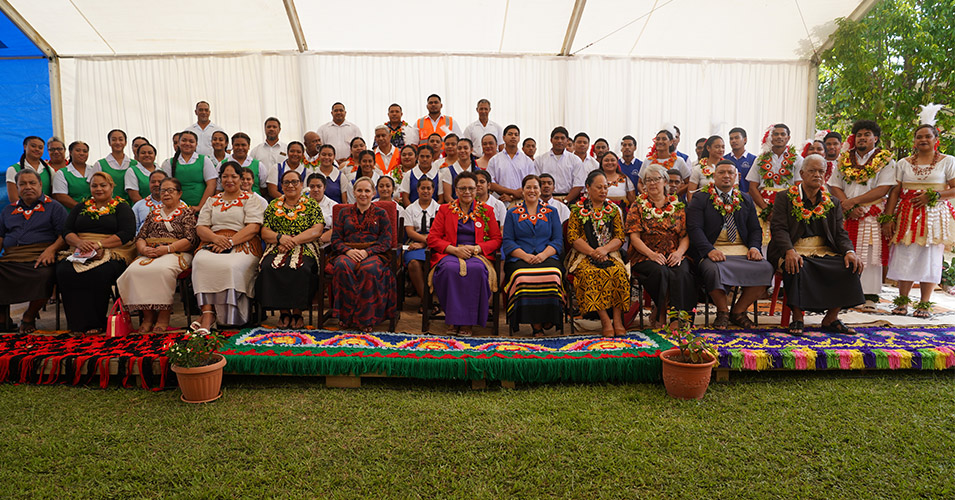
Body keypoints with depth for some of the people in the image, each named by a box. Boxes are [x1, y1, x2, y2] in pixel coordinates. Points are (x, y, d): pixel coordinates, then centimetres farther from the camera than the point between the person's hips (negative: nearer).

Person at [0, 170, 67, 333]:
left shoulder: (54, 207, 14)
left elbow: (65, 234, 3)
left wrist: (51, 249, -14)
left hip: (39, 258, -3)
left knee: (45, 275, -38)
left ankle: (29, 316, -12)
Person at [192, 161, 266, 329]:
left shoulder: (250, 199, 12)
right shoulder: (212, 201, 25)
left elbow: (254, 227, -3)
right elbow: (200, 227, 15)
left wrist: (230, 241, -15)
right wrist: (216, 238, -9)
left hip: (242, 245, -3)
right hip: (213, 244, 4)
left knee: (230, 266, -37)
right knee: (200, 261, -31)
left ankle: (228, 317, -26)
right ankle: (208, 312, -33)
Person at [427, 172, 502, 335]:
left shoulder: (486, 211, 17)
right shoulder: (445, 210, 16)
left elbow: (497, 239, 10)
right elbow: (432, 238, 7)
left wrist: (476, 248, -9)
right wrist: (455, 249, -10)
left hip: (478, 254, 0)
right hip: (449, 254, 0)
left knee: (476, 269, -37)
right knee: (450, 269, -37)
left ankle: (468, 321, -27)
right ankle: (454, 319, -25)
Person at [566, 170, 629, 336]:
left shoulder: (613, 209, 15)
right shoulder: (577, 209, 8)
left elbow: (620, 237, 7)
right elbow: (573, 237, -2)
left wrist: (604, 249, -13)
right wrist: (593, 252, -14)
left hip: (609, 254, 2)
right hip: (584, 255, -2)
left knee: (618, 272, -30)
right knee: (590, 273, -34)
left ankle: (617, 320, -26)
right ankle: (605, 320, -32)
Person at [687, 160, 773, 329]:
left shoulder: (745, 200, 21)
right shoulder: (700, 198, 7)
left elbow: (755, 229, 18)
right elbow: (694, 228, -5)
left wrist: (754, 247, -4)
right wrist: (709, 250, -21)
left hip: (742, 251, 4)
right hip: (712, 250, -4)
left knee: (766, 269, -23)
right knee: (714, 270, -37)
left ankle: (738, 311, -4)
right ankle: (723, 312, -9)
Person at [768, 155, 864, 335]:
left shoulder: (831, 203, 17)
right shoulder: (785, 198, 5)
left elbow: (840, 233, 10)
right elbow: (780, 229, -7)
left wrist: (849, 252, -12)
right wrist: (790, 251, -25)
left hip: (824, 251, 4)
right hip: (793, 251, -4)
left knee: (850, 267, -22)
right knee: (797, 267, -37)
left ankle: (831, 319, -7)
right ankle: (797, 317, -19)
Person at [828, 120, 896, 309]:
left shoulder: (886, 161, 4)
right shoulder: (844, 160, 13)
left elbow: (883, 189, -7)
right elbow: (835, 186, 7)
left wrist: (853, 201, -13)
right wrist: (848, 206, -9)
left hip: (872, 215, -2)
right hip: (847, 215, 3)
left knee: (871, 253, -5)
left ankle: (870, 296, -3)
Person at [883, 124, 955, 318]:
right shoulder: (904, 163, 11)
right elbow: (895, 192, 6)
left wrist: (932, 195, -15)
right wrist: (888, 218, -2)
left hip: (935, 216, -1)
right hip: (907, 215, 1)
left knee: (930, 258, -3)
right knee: (905, 257, -3)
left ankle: (924, 304, 3)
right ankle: (903, 301, 3)